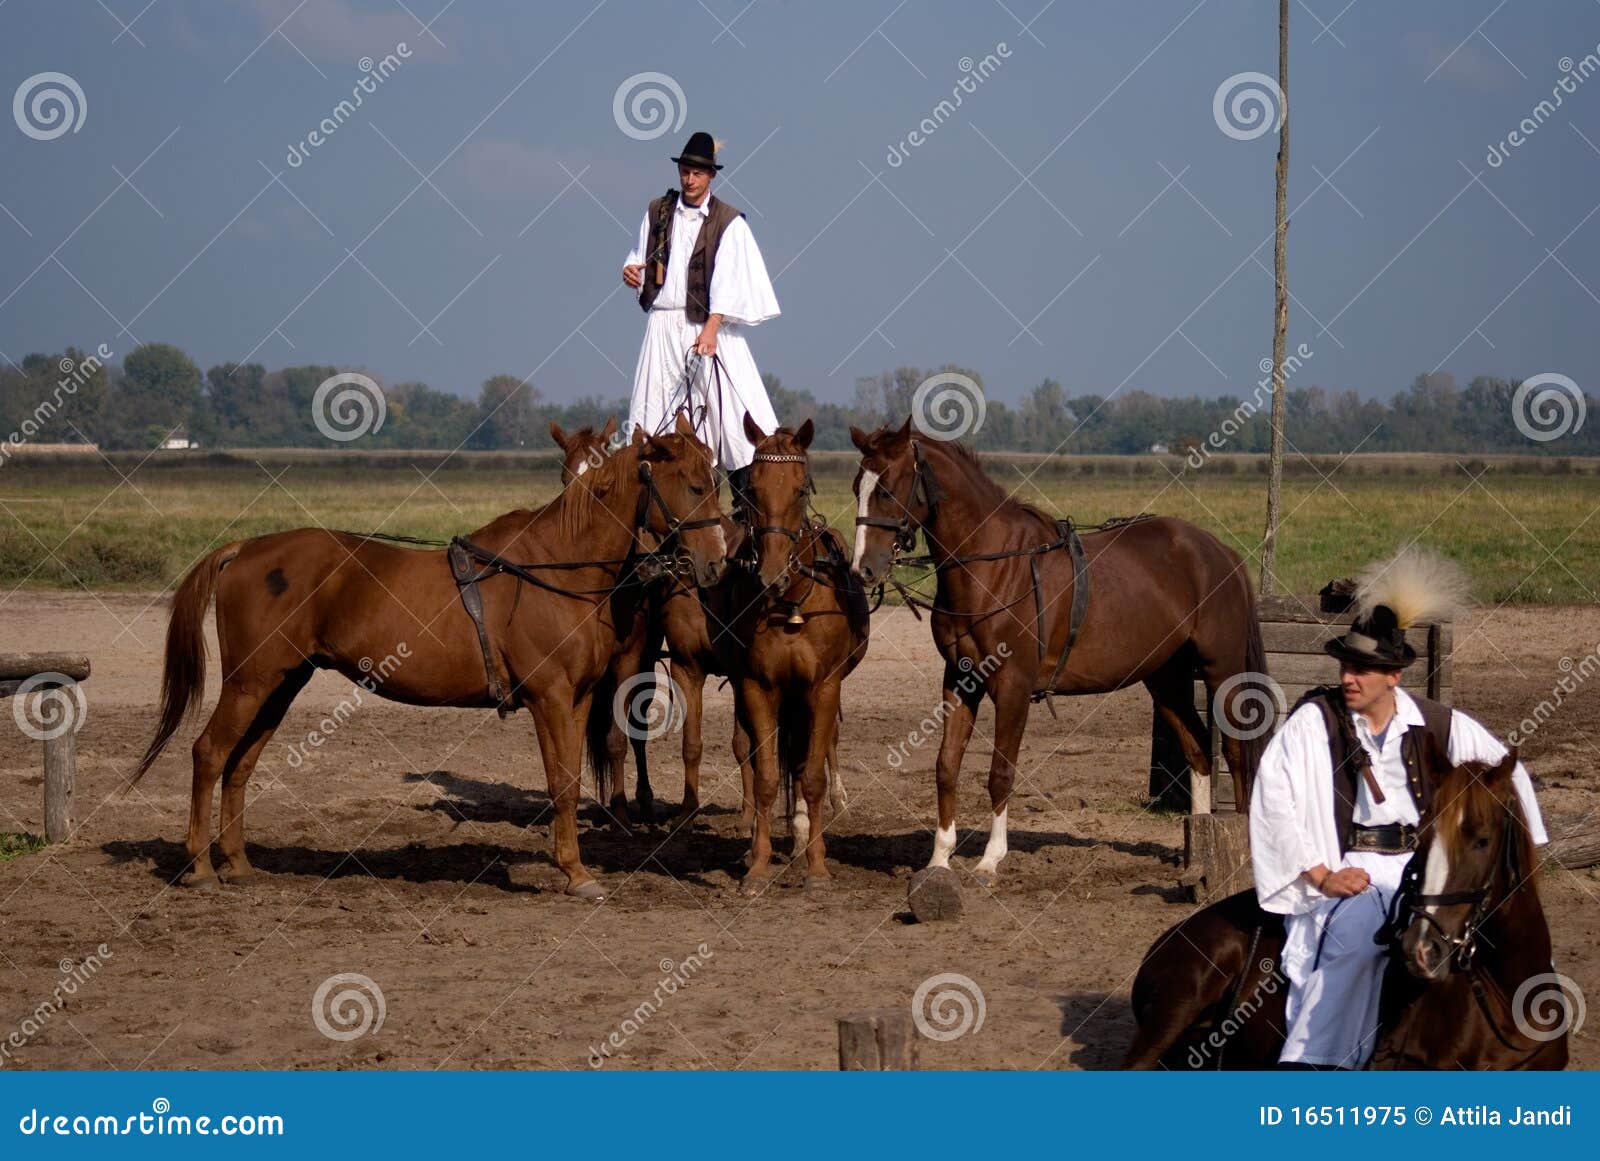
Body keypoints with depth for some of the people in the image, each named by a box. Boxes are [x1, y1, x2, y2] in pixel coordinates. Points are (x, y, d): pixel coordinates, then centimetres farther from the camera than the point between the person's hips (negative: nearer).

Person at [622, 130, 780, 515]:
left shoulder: (728, 222, -2)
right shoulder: (658, 212, 9)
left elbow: (727, 280, -10)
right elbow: (642, 255, 19)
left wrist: (711, 329, -21)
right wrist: (632, 270, -6)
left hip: (709, 325, -3)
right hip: (663, 324, 3)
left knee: (735, 404, -8)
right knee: (655, 407, -2)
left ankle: (744, 496, -5)